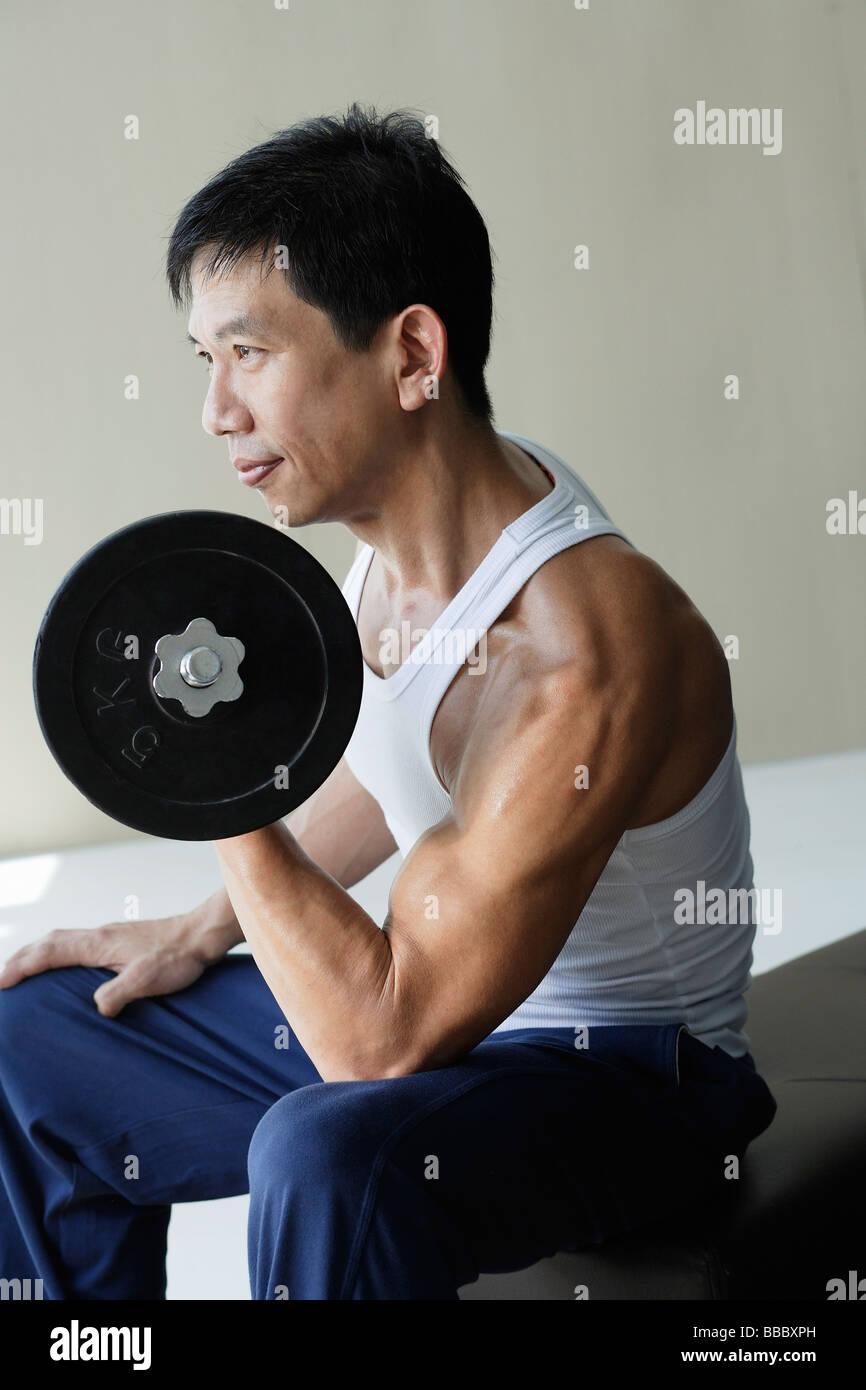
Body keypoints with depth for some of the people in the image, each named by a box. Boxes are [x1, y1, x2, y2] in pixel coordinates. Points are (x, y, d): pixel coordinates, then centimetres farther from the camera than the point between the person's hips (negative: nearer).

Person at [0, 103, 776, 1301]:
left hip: (626, 1070, -8)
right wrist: (207, 930, 10)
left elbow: (383, 1034, -31)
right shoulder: (400, 528, -6)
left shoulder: (583, 643, -32)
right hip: (433, 1005, 8)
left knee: (330, 1157, -39)